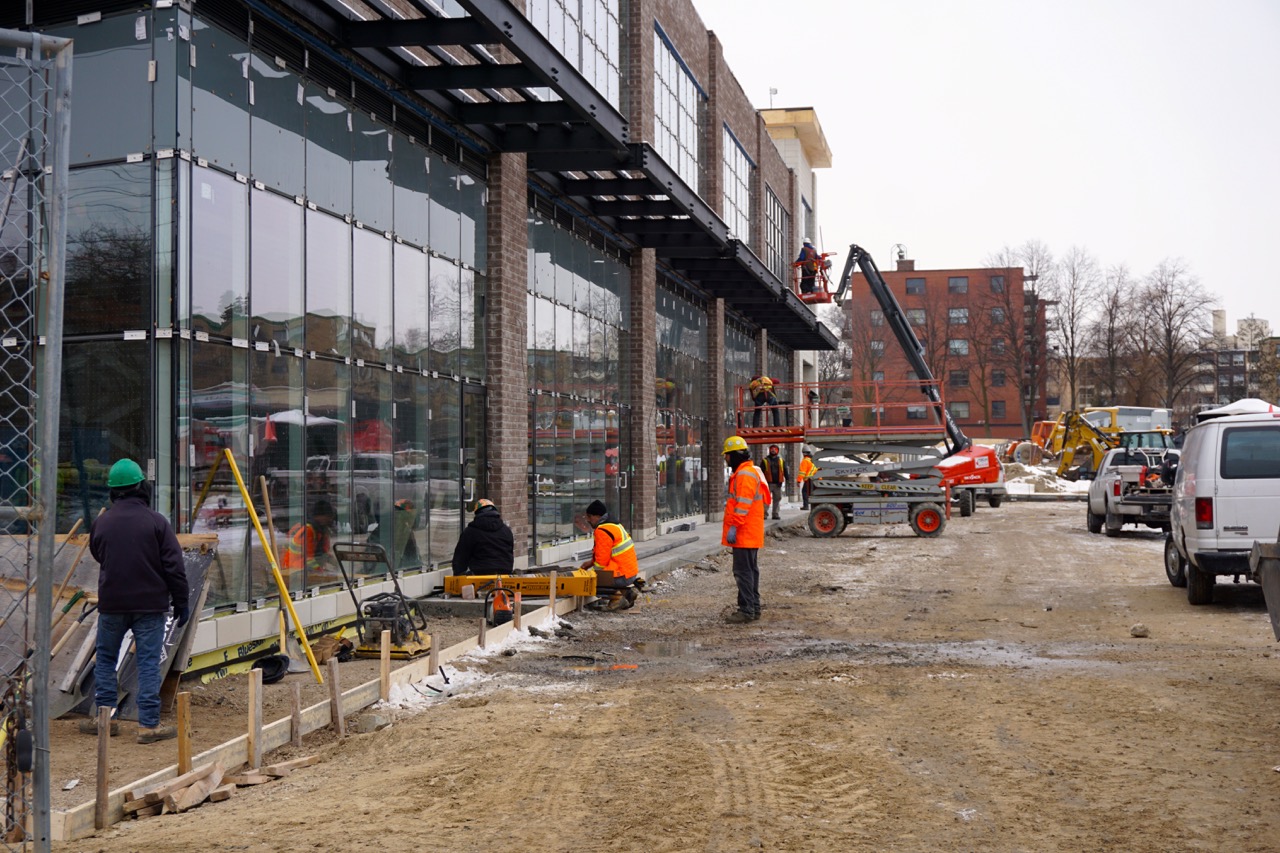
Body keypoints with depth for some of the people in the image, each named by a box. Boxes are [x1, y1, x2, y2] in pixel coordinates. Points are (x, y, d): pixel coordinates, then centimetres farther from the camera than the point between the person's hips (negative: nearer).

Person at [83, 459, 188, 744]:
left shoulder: (101, 522, -1)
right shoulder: (156, 521, -9)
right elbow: (174, 566, -9)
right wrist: (181, 601, 0)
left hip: (111, 604, 2)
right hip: (151, 603, -2)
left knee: (105, 658, 17)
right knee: (148, 662, 1)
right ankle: (149, 725, 1)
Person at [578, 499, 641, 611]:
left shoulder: (602, 531, -16)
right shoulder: (614, 525, 15)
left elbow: (602, 561, -16)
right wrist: (592, 562, 16)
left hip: (621, 576, -10)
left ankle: (616, 596, -11)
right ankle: (627, 591, 13)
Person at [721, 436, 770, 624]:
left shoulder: (745, 474, -16)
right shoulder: (751, 472, 19)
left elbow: (743, 504, -23)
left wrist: (733, 527, -24)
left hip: (744, 533, -11)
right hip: (751, 534, 11)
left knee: (743, 571, -9)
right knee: (751, 569, 14)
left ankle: (746, 610, -9)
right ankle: (754, 608, 20)